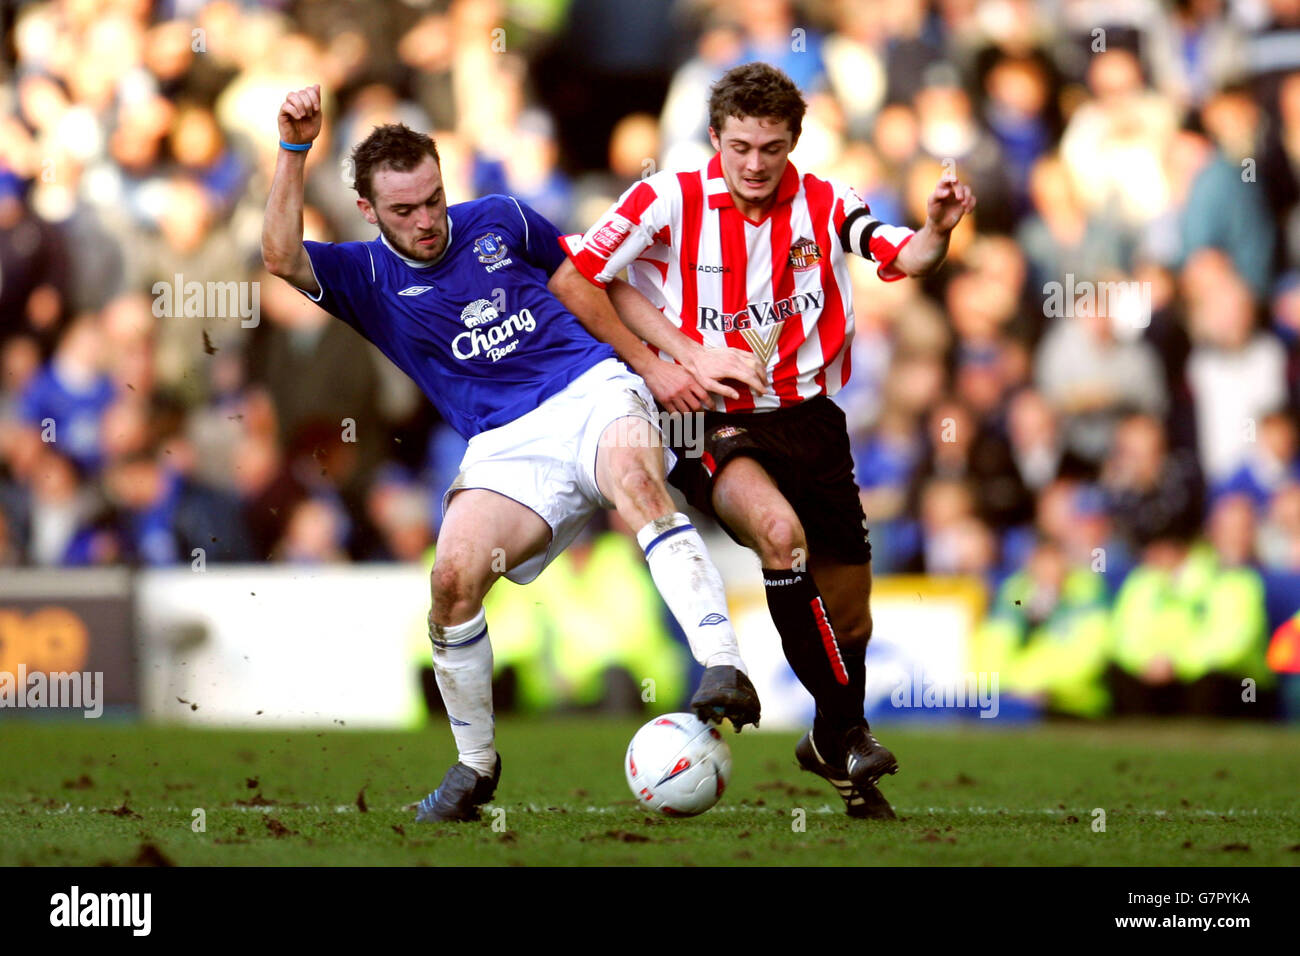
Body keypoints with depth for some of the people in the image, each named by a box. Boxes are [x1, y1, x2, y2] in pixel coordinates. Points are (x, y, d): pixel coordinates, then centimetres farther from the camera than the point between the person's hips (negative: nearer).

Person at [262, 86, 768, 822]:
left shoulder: (498, 221, 12)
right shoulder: (367, 278, 8)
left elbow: (581, 293, 24)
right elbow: (282, 258, -11)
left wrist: (652, 369, 26)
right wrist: (295, 152, -20)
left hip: (592, 391, -1)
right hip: (505, 444, 1)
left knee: (630, 469, -38)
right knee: (455, 574, -25)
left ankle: (725, 666, -51)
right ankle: (475, 765, -2)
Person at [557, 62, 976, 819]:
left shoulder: (823, 206, 1)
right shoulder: (671, 201, -6)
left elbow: (905, 257, -12)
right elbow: (571, 278, -4)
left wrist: (937, 232, -36)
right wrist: (660, 361, -8)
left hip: (809, 420, 4)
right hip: (711, 422, -4)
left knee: (850, 616, 6)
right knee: (779, 526, -35)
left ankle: (834, 746, 36)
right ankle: (845, 726, -24)